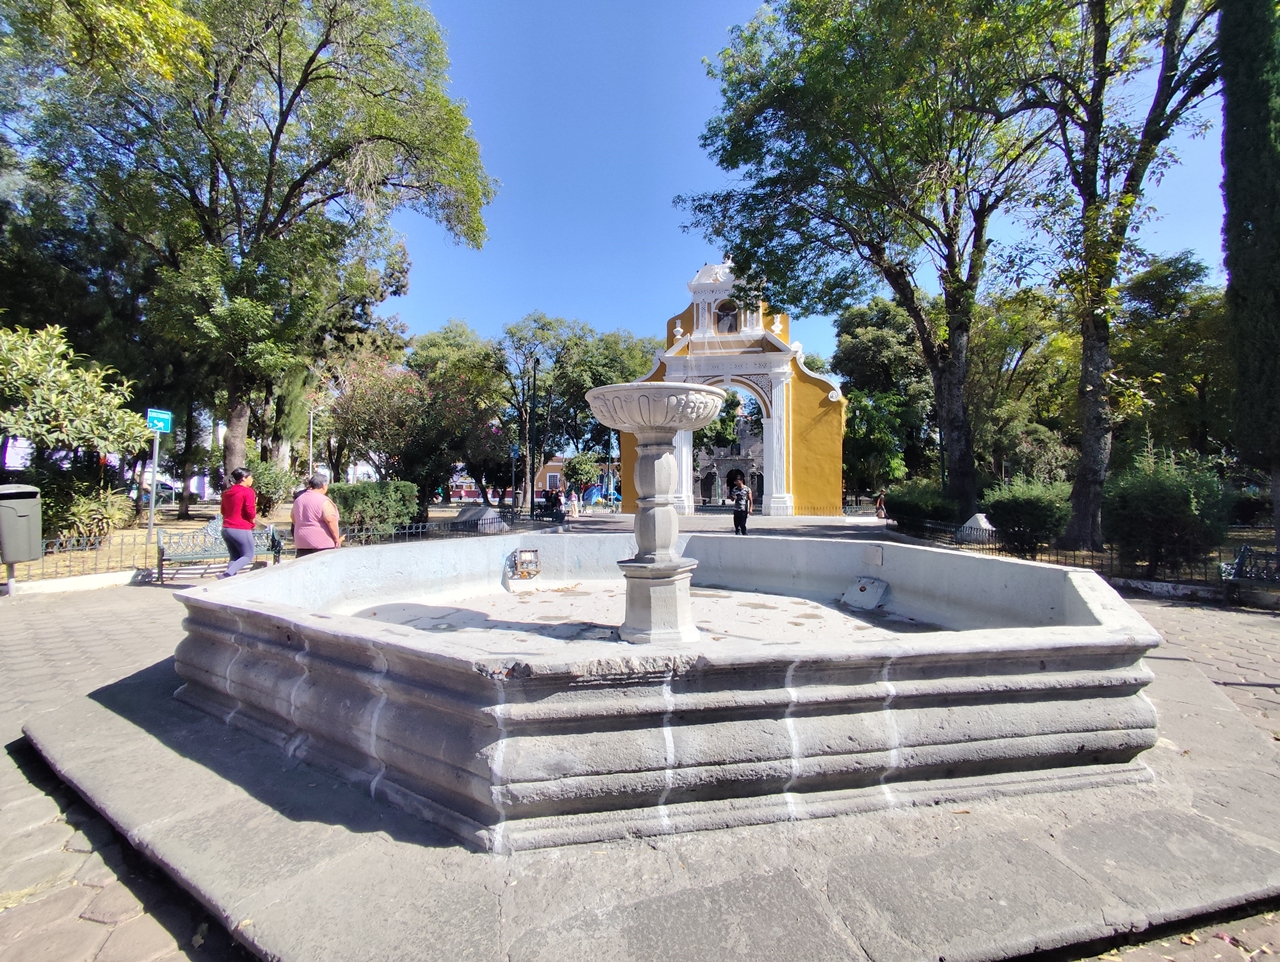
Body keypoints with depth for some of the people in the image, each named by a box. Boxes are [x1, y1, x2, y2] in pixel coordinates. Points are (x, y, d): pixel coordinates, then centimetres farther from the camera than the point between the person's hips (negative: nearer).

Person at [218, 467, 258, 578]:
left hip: (226, 529, 8)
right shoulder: (247, 491, -11)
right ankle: (227, 574, -17)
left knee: (234, 557, 14)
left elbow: (223, 511, 21)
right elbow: (250, 512, -16)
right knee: (248, 556, 3)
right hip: (241, 529, -8)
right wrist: (253, 520, 2)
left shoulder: (227, 492, 13)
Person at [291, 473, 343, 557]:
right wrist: (337, 538, -13)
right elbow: (330, 520, -21)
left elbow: (292, 516, 24)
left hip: (301, 543, 7)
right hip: (322, 544, -7)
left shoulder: (298, 499, 12)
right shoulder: (323, 500, -13)